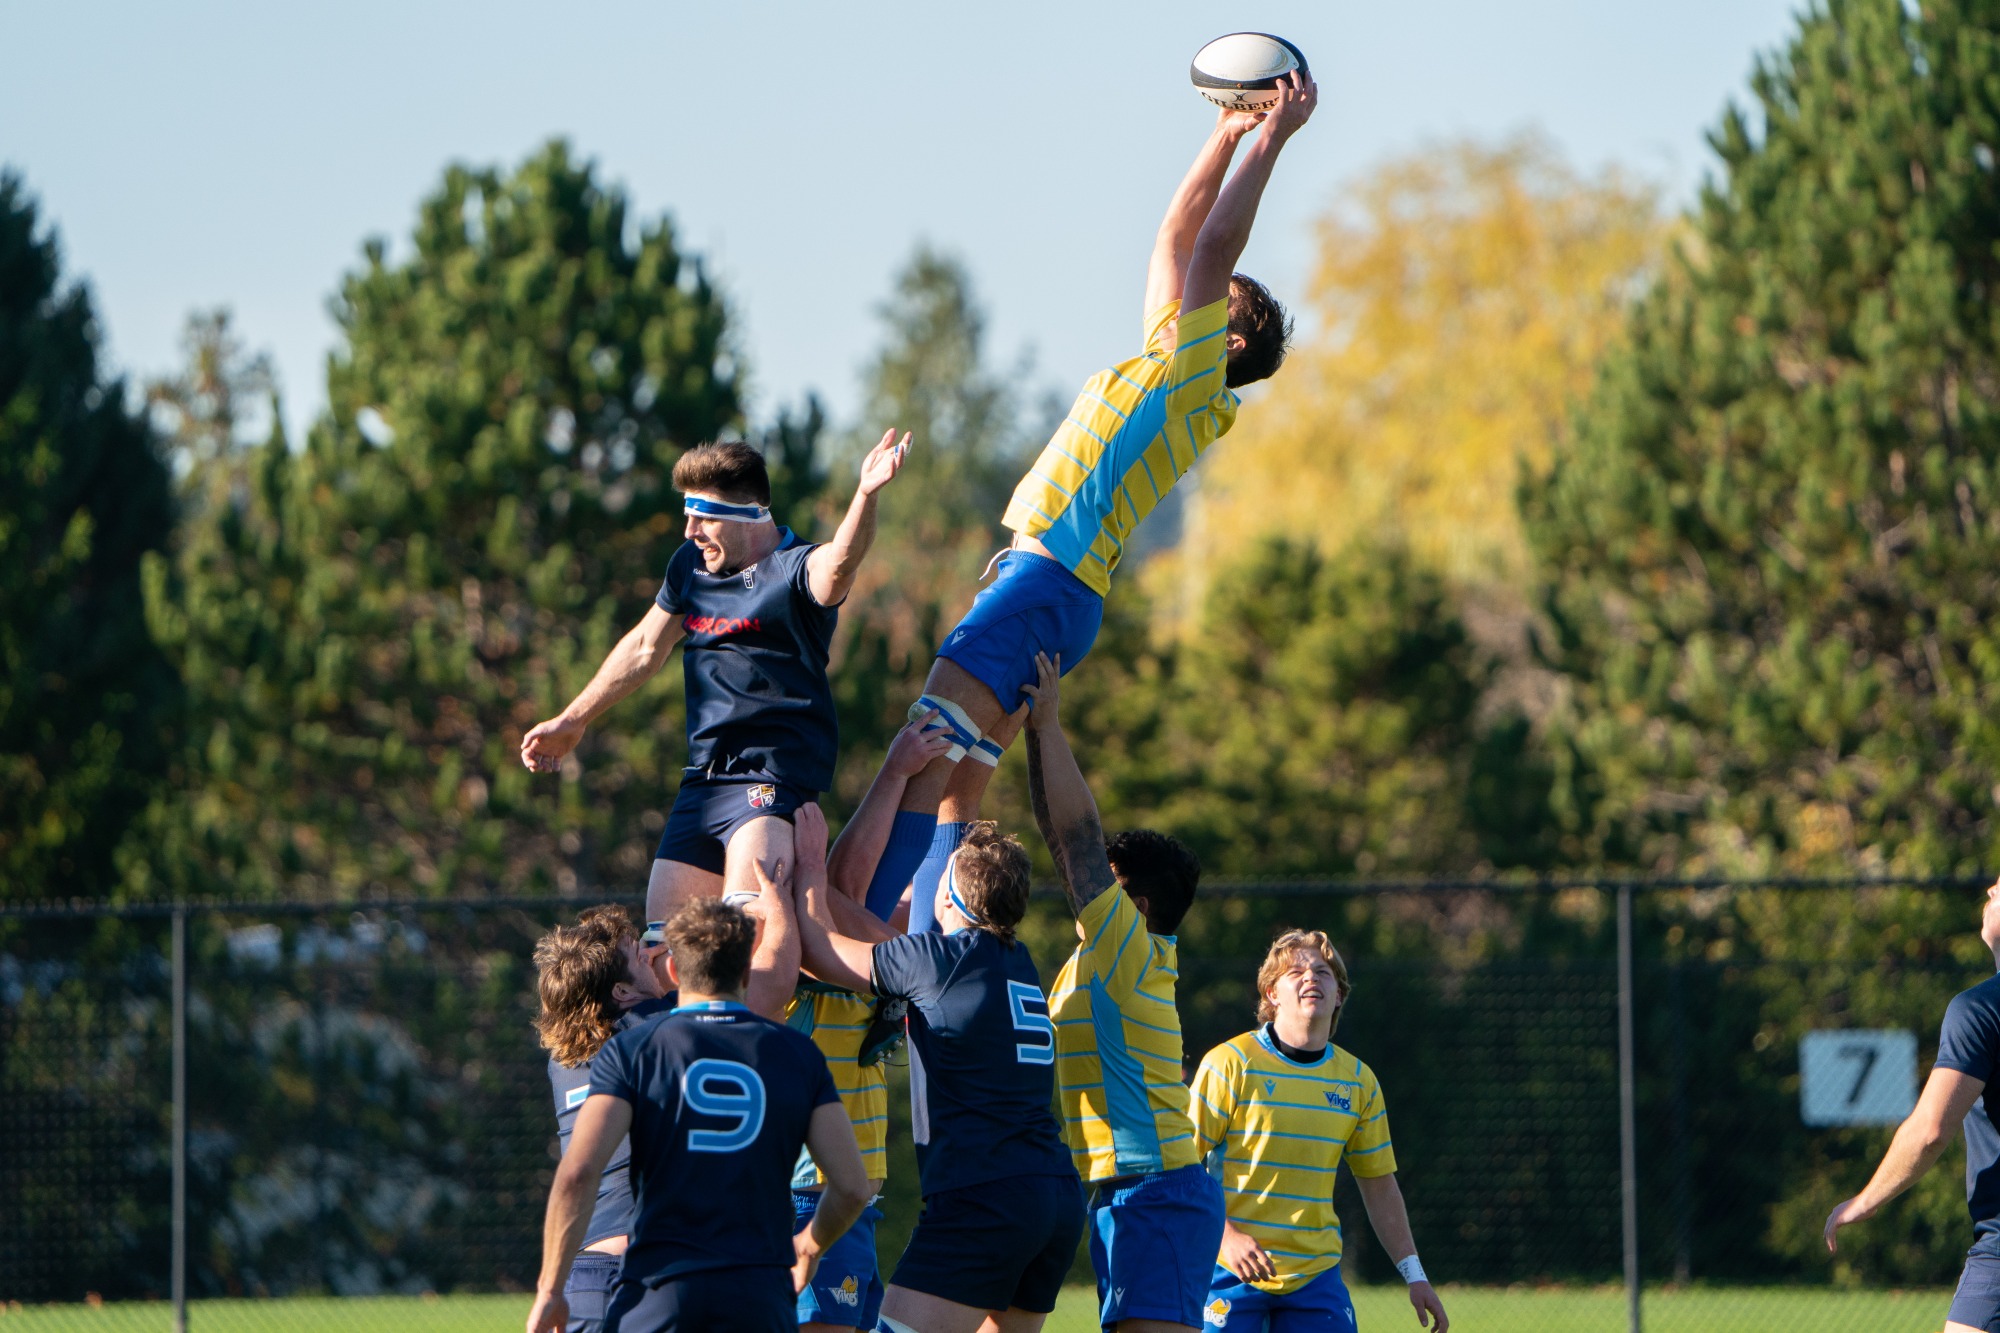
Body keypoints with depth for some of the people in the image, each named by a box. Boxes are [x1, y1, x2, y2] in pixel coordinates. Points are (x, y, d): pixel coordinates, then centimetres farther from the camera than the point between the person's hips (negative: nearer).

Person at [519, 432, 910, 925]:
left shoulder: (795, 570, -12)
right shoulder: (690, 564, 13)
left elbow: (839, 562, -37)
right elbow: (645, 648, 28)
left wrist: (865, 496, -58)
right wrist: (571, 721, 37)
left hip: (774, 776, -9)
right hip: (703, 780, 9)